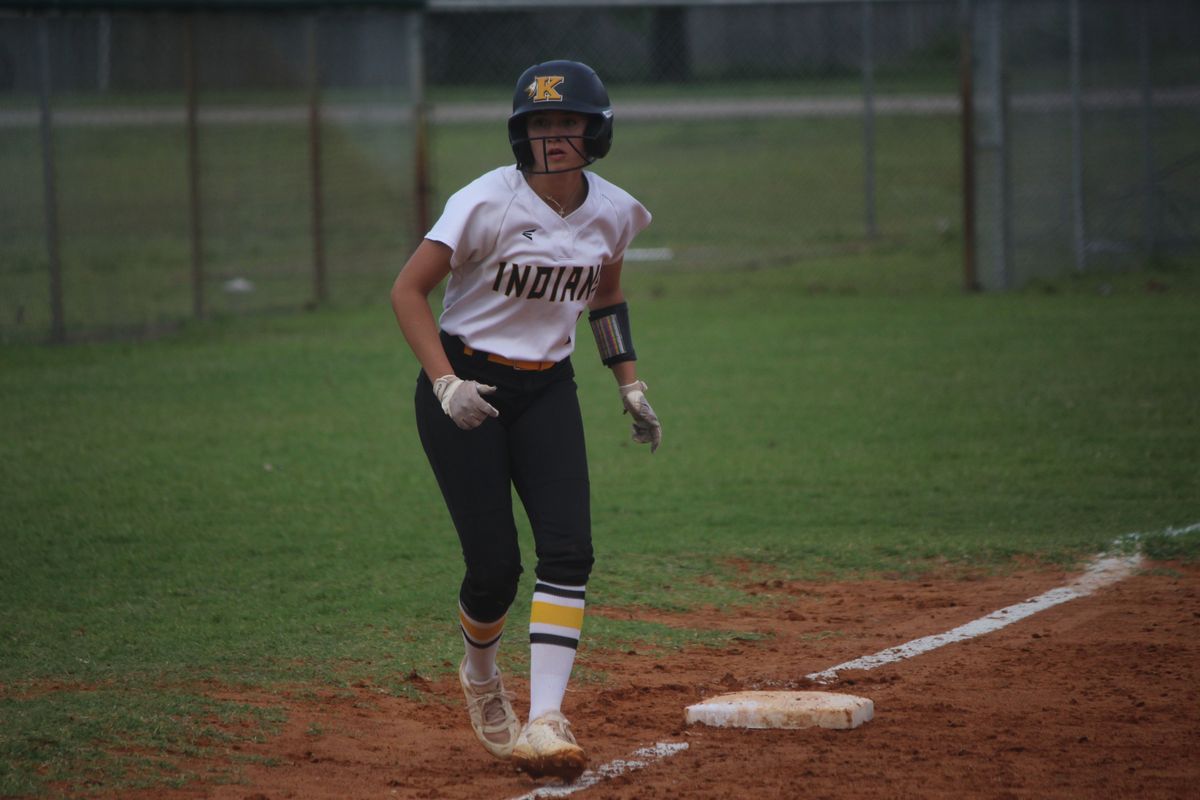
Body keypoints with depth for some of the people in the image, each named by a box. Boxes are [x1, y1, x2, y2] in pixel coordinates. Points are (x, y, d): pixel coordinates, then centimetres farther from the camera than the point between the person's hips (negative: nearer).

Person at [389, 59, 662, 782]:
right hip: (466, 388, -4)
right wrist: (444, 383, -25)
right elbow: (408, 290, -15)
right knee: (495, 566, -6)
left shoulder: (613, 212, -1)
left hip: (548, 390, 4)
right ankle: (481, 677, 27)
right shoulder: (488, 203, -18)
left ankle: (545, 722, -16)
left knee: (568, 550, -14)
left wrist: (631, 383, 12)